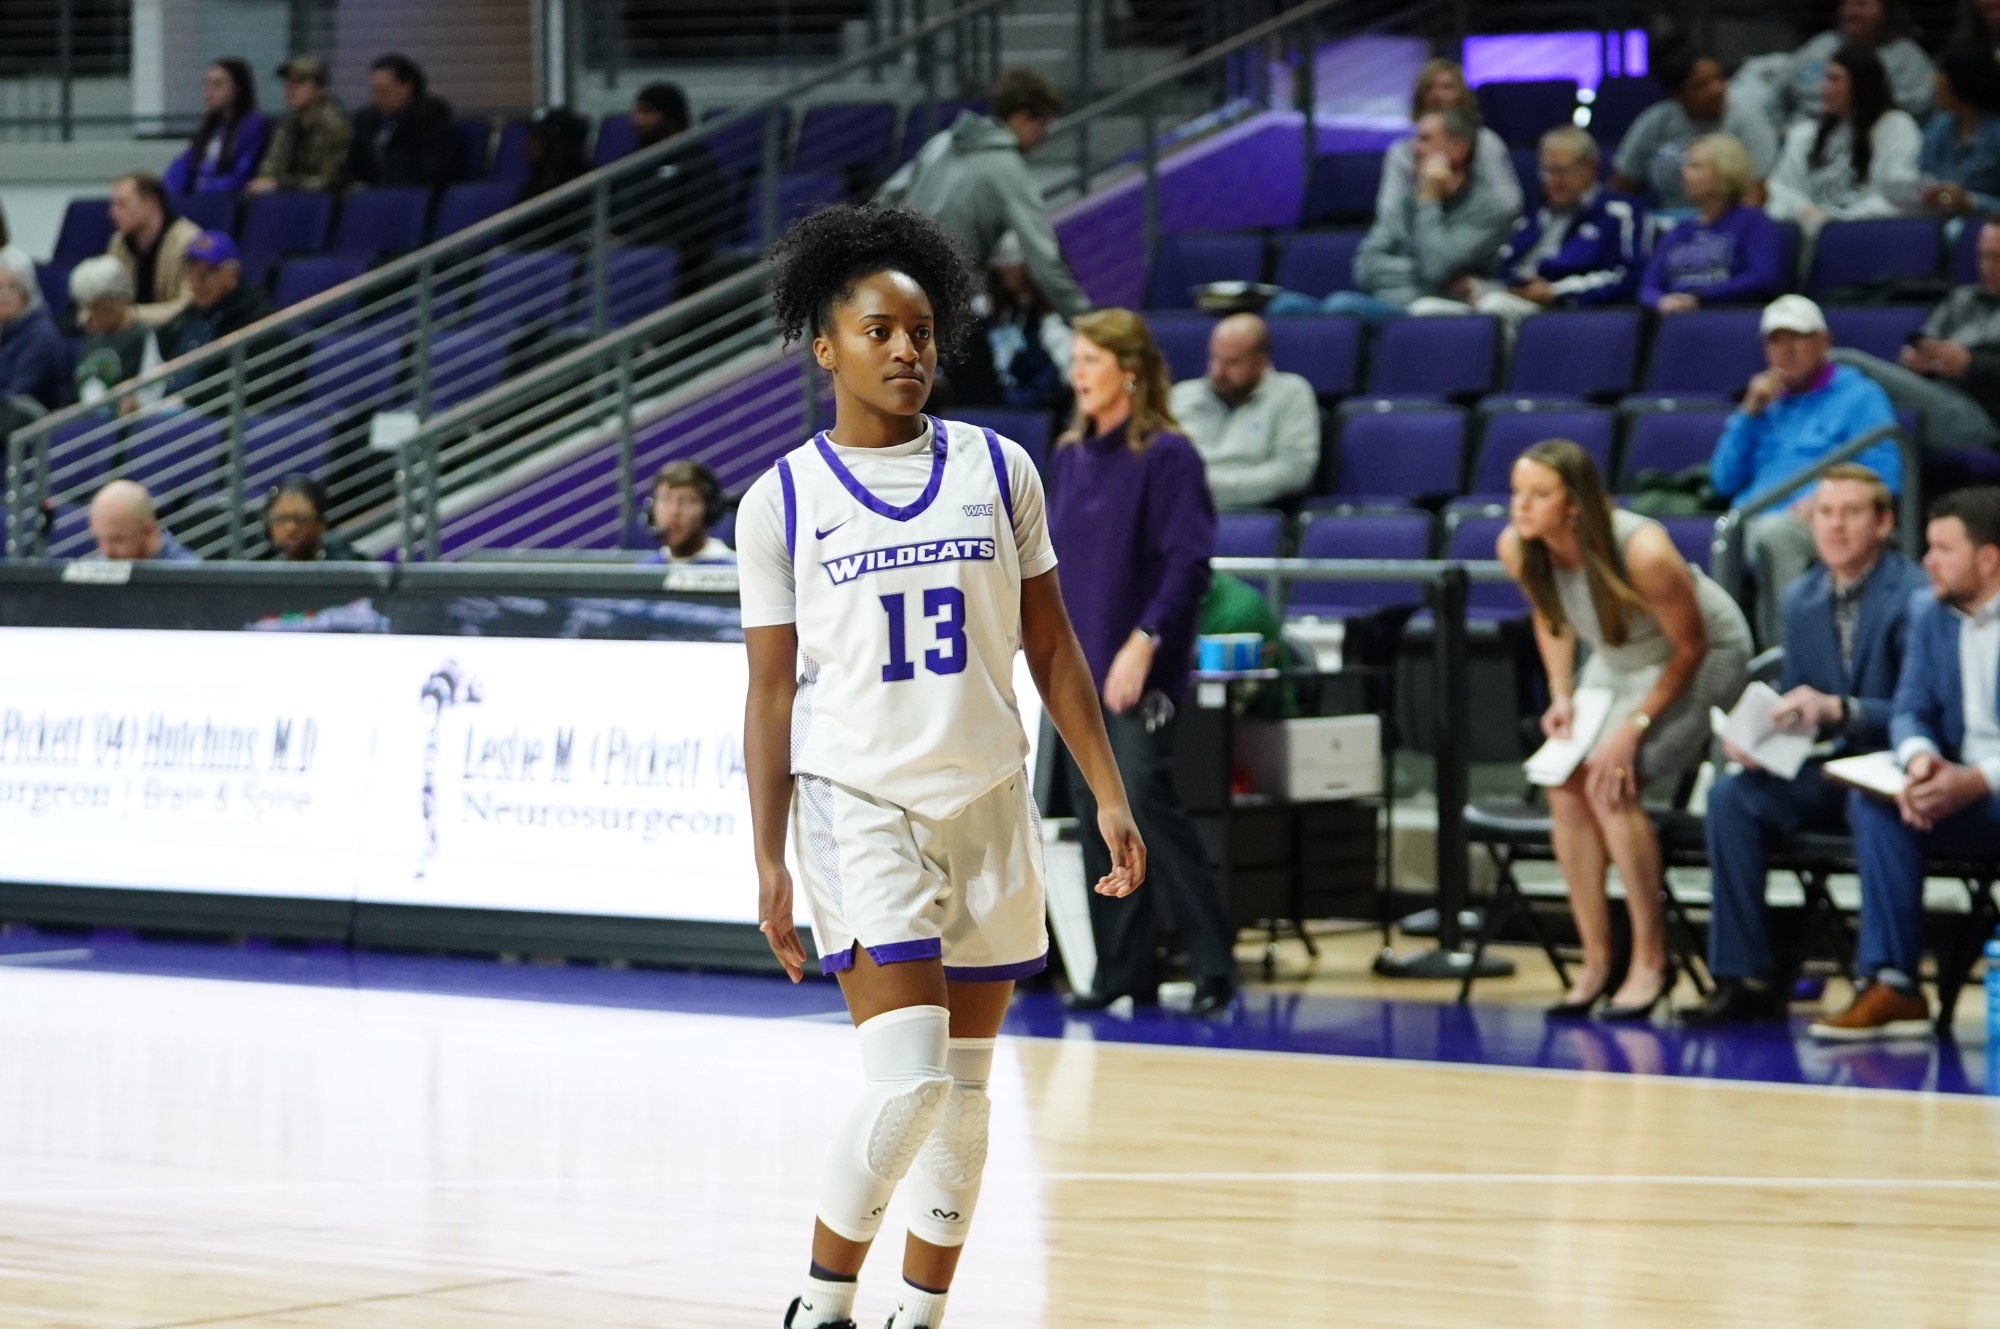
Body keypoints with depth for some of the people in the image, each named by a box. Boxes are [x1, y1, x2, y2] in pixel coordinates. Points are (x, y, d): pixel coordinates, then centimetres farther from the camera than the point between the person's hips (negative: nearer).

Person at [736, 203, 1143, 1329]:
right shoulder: (783, 500, 0)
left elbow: (1051, 647, 9)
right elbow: (772, 690, 2)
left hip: (988, 803, 3)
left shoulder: (997, 470, 5)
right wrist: (770, 861, -1)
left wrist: (1110, 797, 3)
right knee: (911, 1079, -16)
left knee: (965, 1089, 7)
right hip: (859, 804, -3)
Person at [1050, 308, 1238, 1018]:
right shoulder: (1069, 457, 13)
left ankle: (1214, 966, -8)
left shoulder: (1167, 455, -8)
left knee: (1147, 801, -15)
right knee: (1095, 816, 6)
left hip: (1141, 667, -7)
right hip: (1076, 665, 7)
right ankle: (1121, 972, 11)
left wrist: (1144, 641, -22)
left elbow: (1188, 561, -14)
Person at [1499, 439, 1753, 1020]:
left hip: (1704, 659, -6)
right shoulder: (1516, 549, -16)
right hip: (1616, 661, 6)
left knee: (1611, 784, -23)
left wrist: (1634, 726, -24)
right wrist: (1561, 696, -7)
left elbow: (1690, 647, -21)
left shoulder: (1643, 552, -35)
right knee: (1565, 785, -14)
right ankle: (1596, 960, -5)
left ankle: (1651, 960, -12)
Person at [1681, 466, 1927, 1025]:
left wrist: (1836, 709, -30)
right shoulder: (1801, 599, 11)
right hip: (1829, 770, 6)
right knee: (1731, 796, -19)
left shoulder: (1915, 597, -11)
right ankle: (1744, 977, -17)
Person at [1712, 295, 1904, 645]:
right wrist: (1749, 414, 15)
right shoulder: (1768, 402, 31)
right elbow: (1724, 482, 24)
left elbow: (1884, 476, 0)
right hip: (1752, 522, 4)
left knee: (1772, 533, -41)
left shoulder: (1859, 396, 13)